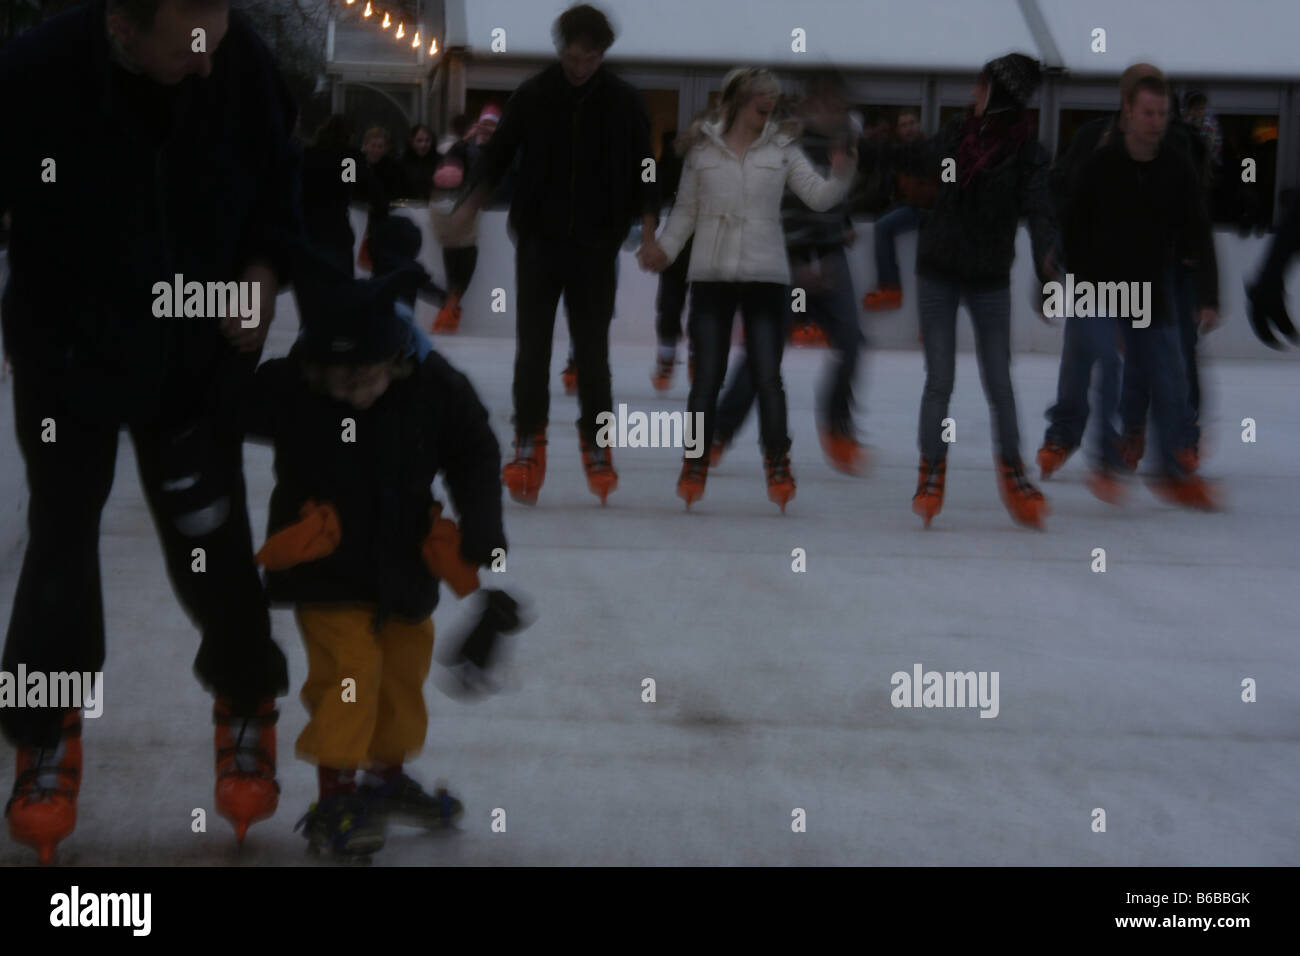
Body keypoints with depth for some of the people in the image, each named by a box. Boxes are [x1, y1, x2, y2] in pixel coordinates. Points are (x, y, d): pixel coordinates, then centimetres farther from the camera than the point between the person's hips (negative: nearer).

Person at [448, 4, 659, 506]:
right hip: (538, 239, 0)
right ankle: (529, 443, 4)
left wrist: (648, 226, -6)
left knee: (593, 348, 3)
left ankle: (596, 443, 15)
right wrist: (471, 204, -9)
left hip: (595, 244, 0)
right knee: (533, 345, -1)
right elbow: (497, 155, 5)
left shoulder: (624, 102, 1)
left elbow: (642, 169, 5)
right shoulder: (532, 96, 1)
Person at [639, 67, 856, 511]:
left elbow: (818, 197, -2)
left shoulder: (782, 147, 4)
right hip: (711, 274, 0)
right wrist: (665, 247, -6)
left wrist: (840, 175, -21)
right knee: (707, 375, 3)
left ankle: (778, 465, 9)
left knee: (768, 375, -1)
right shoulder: (702, 147, 5)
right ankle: (695, 466, 13)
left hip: (765, 275, 0)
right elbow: (686, 209, 9)